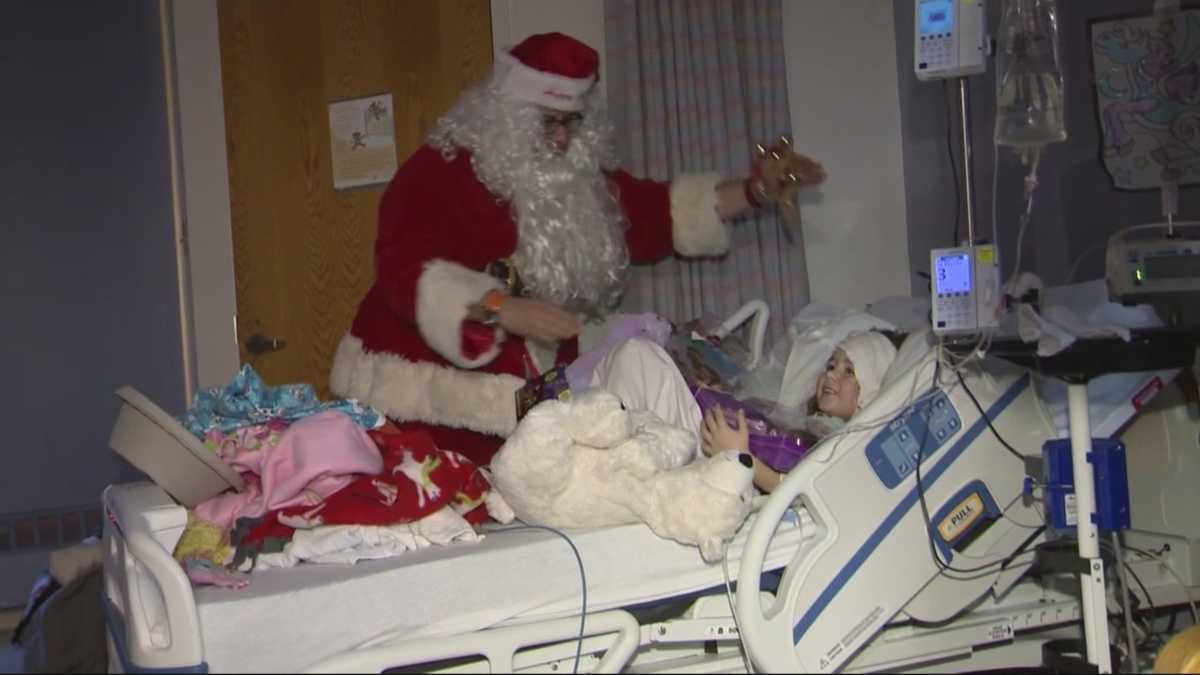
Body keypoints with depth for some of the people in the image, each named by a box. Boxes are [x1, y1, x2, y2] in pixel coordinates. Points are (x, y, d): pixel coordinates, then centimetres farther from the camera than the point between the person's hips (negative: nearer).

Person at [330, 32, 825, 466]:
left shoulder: (581, 182, 13)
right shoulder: (440, 171, -9)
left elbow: (657, 212, 20)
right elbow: (406, 271, -21)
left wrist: (756, 192, 12)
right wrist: (502, 310, -33)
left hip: (523, 407, 6)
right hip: (422, 404, -6)